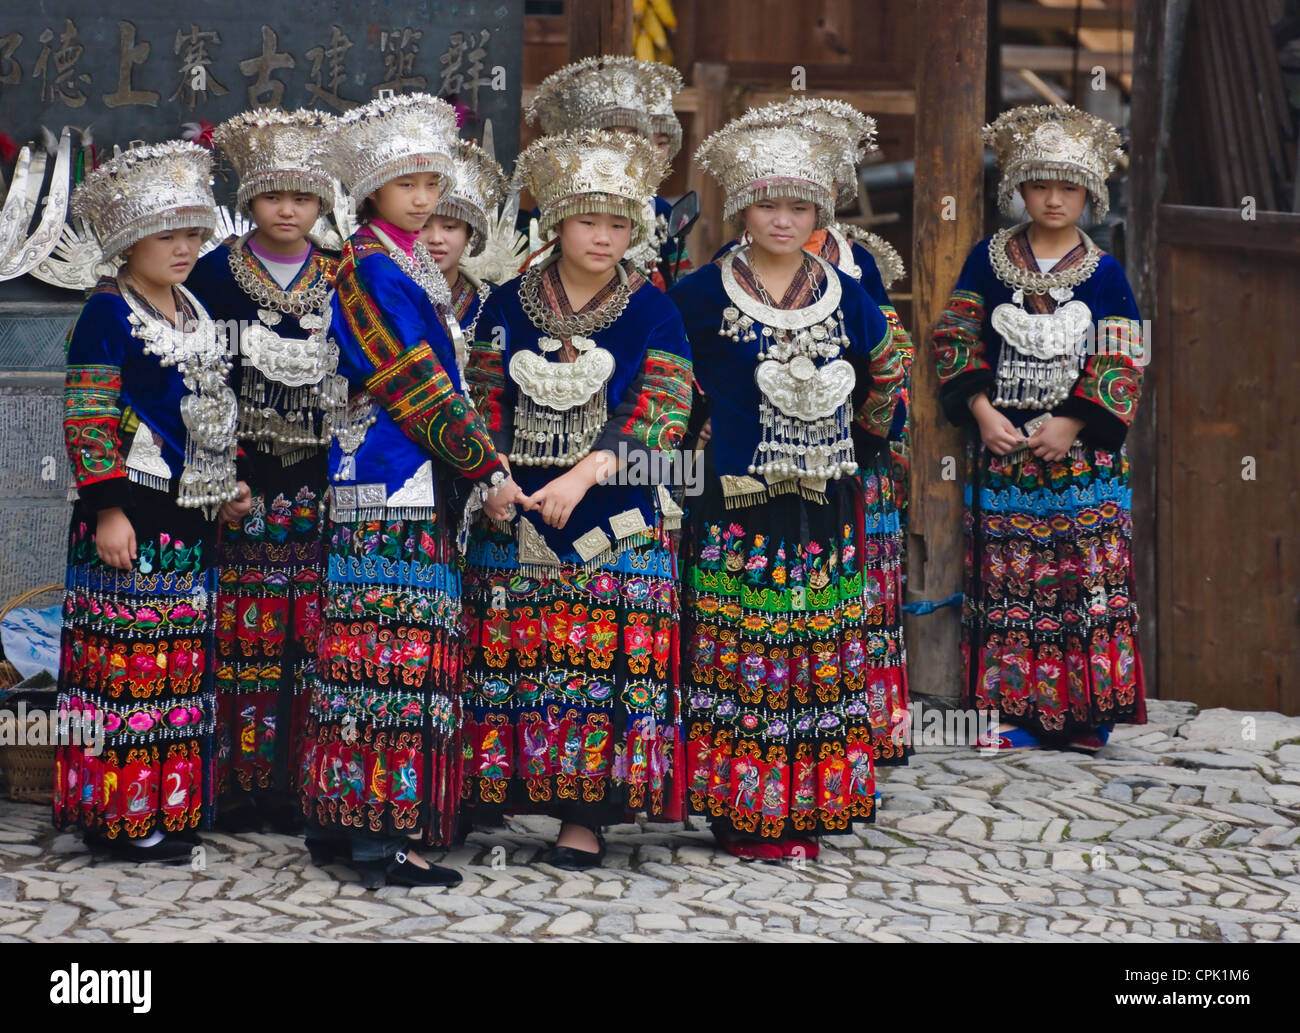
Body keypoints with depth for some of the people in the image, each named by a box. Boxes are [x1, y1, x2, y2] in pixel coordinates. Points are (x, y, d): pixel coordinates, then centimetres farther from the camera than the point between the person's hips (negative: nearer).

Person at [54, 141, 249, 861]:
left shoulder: (195, 311, 15)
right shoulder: (108, 313, -9)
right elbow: (87, 418, -14)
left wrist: (227, 484, 19)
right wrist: (107, 507, -19)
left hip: (189, 512, 8)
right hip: (130, 511, -8)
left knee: (180, 659, 11)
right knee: (127, 657, -6)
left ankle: (170, 805, 19)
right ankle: (118, 812, 2)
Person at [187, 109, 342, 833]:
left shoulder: (343, 278, 9)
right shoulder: (217, 272, 4)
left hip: (320, 476, 1)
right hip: (242, 477, -1)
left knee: (313, 633, -1)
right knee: (243, 629, -2)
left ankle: (302, 783, 7)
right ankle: (241, 784, 5)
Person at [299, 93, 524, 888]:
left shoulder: (414, 265, 19)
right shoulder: (369, 267, -9)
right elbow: (418, 389, -15)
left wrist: (475, 463, 15)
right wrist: (489, 468, -14)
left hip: (421, 485, 9)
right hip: (392, 484, -9)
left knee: (370, 648, 9)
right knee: (394, 644, -11)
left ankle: (341, 818, 13)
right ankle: (379, 831, -10)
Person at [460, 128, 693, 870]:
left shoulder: (651, 311, 1)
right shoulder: (510, 305, 8)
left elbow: (660, 409, -9)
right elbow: (486, 405, 9)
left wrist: (585, 472, -21)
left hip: (615, 514, -2)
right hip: (518, 513, 2)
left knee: (608, 656, -4)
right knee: (508, 652, 3)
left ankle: (587, 815, 2)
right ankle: (496, 788, 15)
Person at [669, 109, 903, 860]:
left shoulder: (846, 298, 8)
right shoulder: (702, 296, -2)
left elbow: (882, 377, 21)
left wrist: (861, 443, 20)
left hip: (826, 505, 3)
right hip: (739, 502, -3)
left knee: (823, 649, 4)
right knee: (739, 650, -2)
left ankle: (805, 810, 13)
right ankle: (743, 813, 6)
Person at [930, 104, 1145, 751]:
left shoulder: (1104, 273, 4)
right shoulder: (987, 260, 7)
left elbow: (1120, 364, 1)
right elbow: (956, 341, 5)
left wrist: (1071, 425, -12)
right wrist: (982, 412, -8)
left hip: (1080, 450, -1)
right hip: (1002, 444, 1)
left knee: (1088, 573, -4)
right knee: (1008, 577, 0)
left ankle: (1089, 710, 4)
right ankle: (1022, 712, 8)